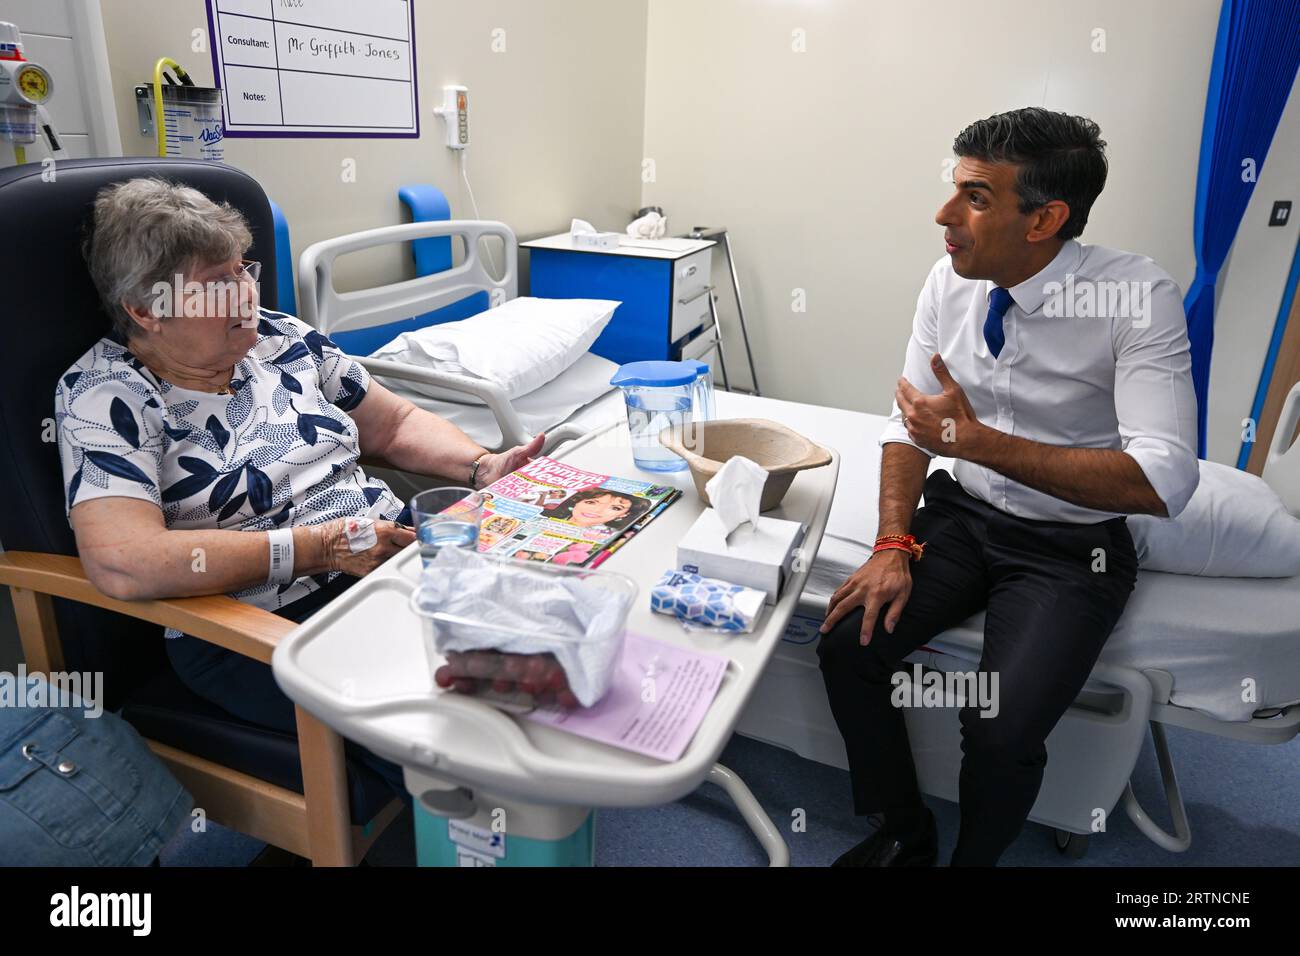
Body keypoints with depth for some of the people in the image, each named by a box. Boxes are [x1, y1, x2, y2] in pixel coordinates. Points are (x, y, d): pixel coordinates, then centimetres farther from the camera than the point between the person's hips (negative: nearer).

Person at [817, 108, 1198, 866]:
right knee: (848, 647, -13)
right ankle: (906, 832, 14)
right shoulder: (950, 282, -5)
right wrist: (893, 546, -12)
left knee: (1001, 732, -22)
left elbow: (1164, 480, -28)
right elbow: (911, 422, 0)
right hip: (963, 518, 4)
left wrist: (978, 440, -32)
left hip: (1071, 548, -4)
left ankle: (973, 856, 14)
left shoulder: (1140, 297, -19)